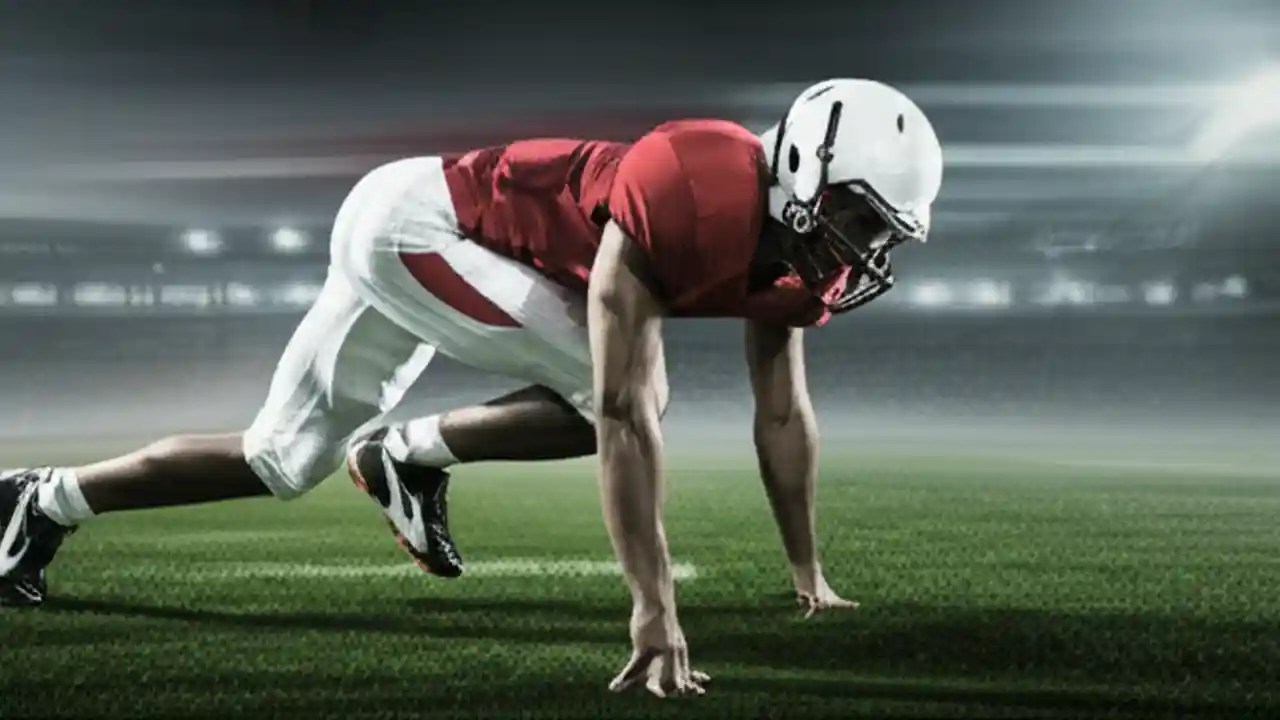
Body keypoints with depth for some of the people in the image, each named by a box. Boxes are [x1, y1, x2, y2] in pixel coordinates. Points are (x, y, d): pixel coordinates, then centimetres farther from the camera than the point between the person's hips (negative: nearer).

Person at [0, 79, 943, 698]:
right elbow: (628, 414, -34)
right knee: (619, 392, -21)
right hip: (412, 218, -9)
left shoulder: (802, 250, -4)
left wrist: (809, 573, 11)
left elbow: (785, 414, 6)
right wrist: (655, 606, -35)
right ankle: (411, 455, -1)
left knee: (281, 462, 16)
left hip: (412, 237, 9)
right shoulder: (687, 199, -32)